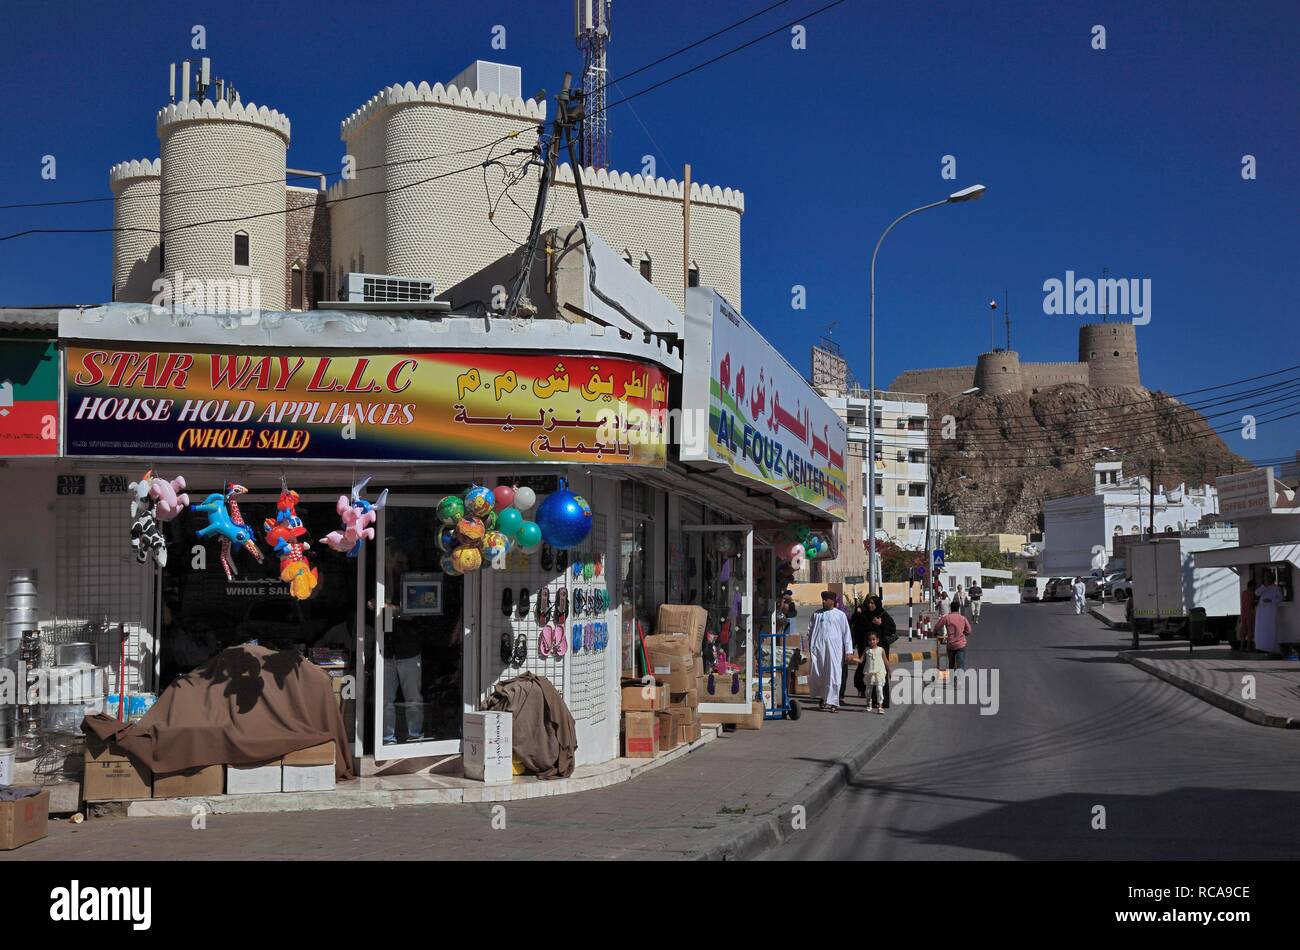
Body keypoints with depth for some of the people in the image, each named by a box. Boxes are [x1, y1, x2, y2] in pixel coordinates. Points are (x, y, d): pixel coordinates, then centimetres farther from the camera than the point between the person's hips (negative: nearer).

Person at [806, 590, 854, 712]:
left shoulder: (840, 615, 6)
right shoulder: (817, 614, 11)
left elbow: (846, 633, 5)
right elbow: (810, 631, 16)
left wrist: (848, 651, 0)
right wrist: (810, 647, 7)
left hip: (834, 650, -2)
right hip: (818, 649, 2)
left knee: (833, 676, -4)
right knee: (815, 675, 1)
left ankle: (833, 702, 0)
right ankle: (821, 696, 24)